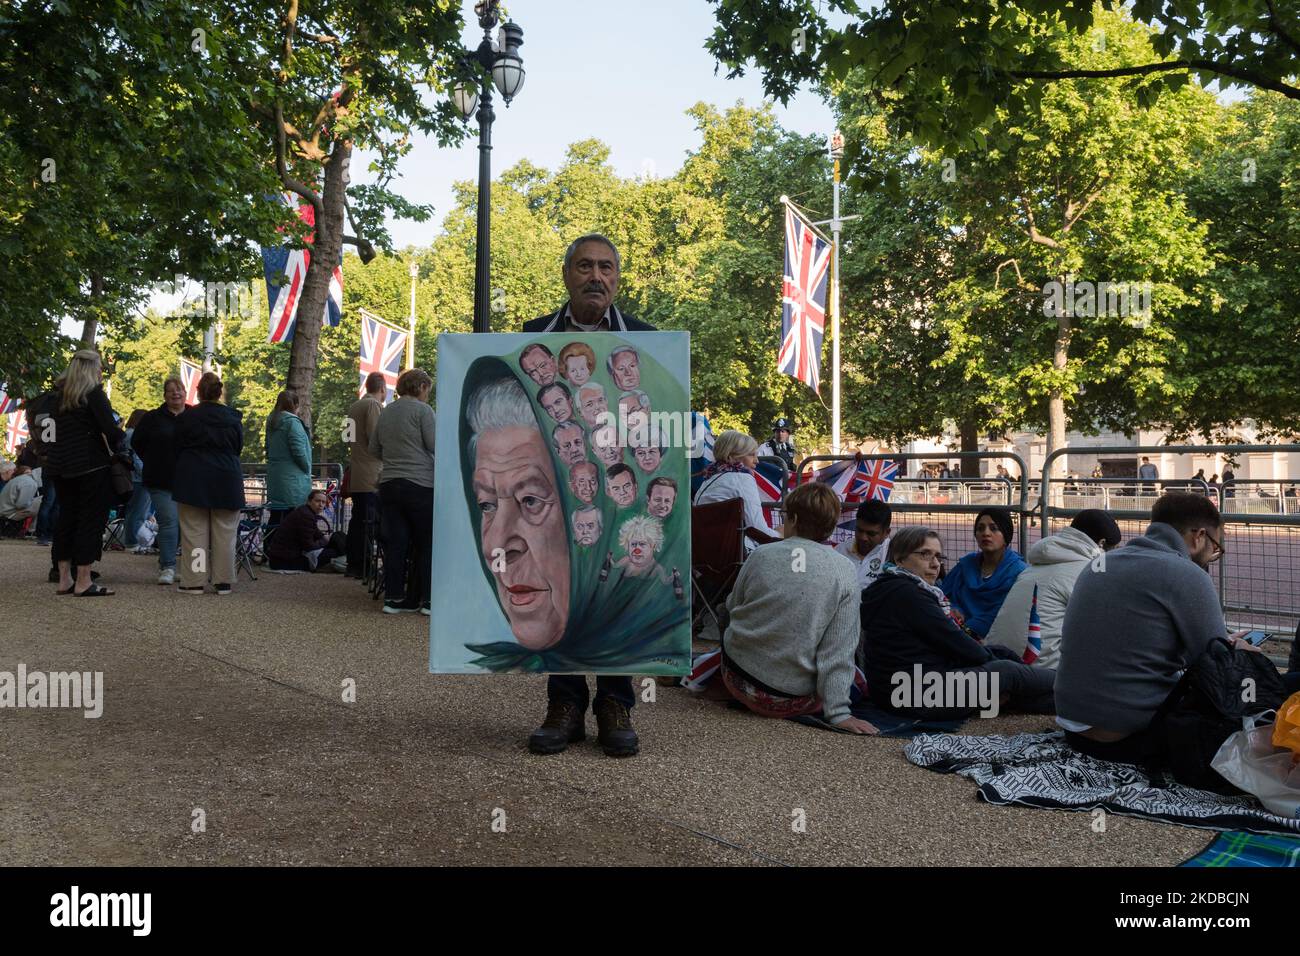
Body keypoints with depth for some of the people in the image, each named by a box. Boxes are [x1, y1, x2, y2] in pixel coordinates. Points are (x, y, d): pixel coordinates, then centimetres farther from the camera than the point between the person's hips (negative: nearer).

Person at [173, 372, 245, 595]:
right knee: (224, 533, 4)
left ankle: (194, 581, 2)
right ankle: (223, 581, 6)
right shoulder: (233, 418, 0)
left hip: (192, 481, -1)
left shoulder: (185, 417, -4)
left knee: (194, 532, 2)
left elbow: (177, 449, 4)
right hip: (227, 481, 1)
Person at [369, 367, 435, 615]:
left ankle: (393, 598, 7)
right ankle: (427, 599, 4)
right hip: (420, 484, -6)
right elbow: (435, 445, -11)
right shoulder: (422, 410, -6)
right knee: (427, 543, 3)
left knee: (395, 543, 7)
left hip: (389, 484, 6)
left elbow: (374, 449, 19)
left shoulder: (385, 413, 14)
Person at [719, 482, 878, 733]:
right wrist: (838, 712, -11)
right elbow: (839, 649, -13)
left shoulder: (762, 555, -7)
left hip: (739, 681, 2)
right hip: (791, 701, -1)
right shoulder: (845, 571, -11)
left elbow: (732, 605, 9)